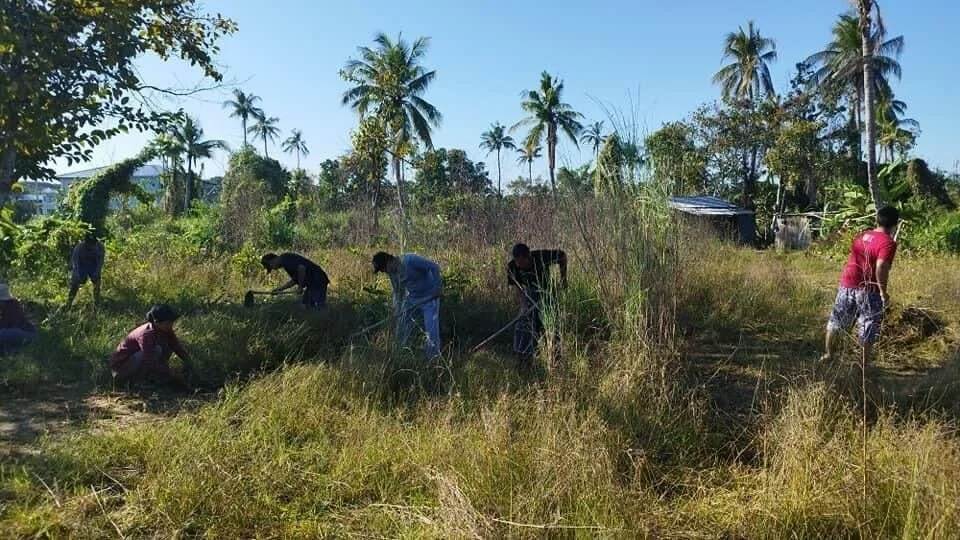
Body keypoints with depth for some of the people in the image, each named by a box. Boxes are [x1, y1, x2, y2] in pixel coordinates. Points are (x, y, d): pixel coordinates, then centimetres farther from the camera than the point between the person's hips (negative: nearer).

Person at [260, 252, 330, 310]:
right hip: (313, 282, 11)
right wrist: (279, 289, 28)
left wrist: (300, 287, -17)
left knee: (319, 308, -10)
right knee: (307, 306, 15)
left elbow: (301, 268, -29)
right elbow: (294, 280, 28)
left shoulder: (285, 259, -12)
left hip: (317, 281, -11)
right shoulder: (287, 259, 18)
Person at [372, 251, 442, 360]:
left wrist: (436, 288, -23)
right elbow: (397, 292, 10)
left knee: (431, 329, -9)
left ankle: (434, 358, 2)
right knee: (402, 323, 10)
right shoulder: (392, 272, -2)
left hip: (429, 297, -7)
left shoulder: (410, 260, -26)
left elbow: (435, 267, -24)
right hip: (411, 298, 7)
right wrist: (397, 311, 6)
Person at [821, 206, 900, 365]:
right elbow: (881, 267, -25)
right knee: (868, 330, 7)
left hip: (847, 285, 6)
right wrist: (883, 291, -17)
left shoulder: (861, 236, 9)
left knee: (836, 320, 20)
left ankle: (828, 354, 29)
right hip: (869, 290, -6)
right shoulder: (888, 242, -13)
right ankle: (863, 365, 11)